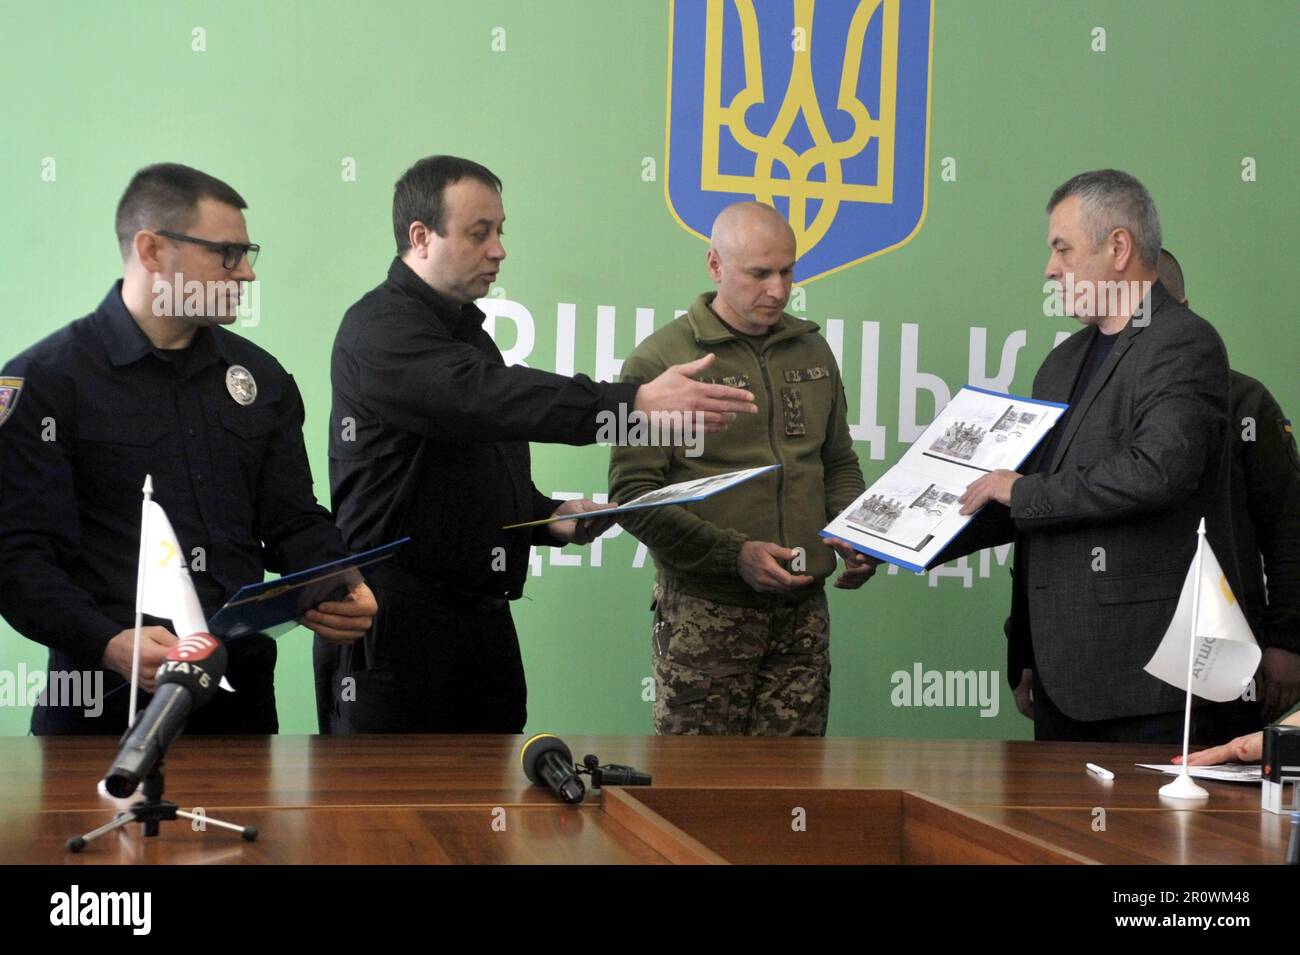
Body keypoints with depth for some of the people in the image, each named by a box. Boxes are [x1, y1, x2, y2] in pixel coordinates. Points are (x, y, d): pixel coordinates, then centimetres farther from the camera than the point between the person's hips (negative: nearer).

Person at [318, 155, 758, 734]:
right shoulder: (378, 329, -11)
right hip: (394, 621, -9)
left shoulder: (464, 332, 20)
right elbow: (487, 399, -29)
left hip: (483, 620, 9)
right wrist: (635, 403, -36)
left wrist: (552, 518, 7)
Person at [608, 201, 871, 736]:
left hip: (803, 611, 5)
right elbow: (632, 494, -9)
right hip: (704, 614, -4)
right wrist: (734, 554, -17)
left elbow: (840, 465, 23)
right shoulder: (659, 360, -4)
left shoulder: (812, 351, 14)